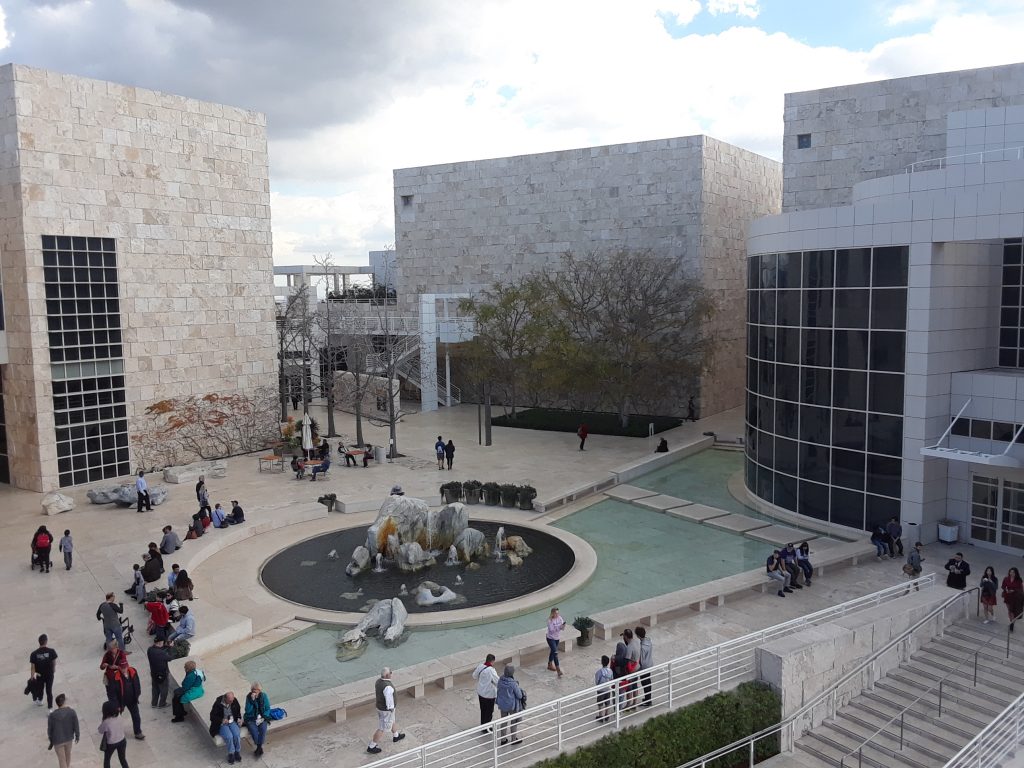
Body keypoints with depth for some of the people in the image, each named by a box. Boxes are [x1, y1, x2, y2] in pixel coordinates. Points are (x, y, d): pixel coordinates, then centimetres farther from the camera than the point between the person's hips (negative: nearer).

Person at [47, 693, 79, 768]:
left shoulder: (52, 715, -23)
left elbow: (49, 729, -10)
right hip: (69, 738, 2)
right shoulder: (72, 712, -19)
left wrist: (51, 741, 7)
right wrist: (77, 736, 8)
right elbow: (76, 726, -10)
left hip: (58, 740, -2)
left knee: (62, 759, 11)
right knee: (67, 755, 26)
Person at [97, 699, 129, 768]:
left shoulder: (106, 722, -28)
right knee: (122, 759, 22)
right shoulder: (118, 715, -16)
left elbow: (99, 731, -11)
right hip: (122, 741, 3)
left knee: (106, 760, 24)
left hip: (111, 744, -3)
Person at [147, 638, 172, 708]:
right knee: (164, 689, 17)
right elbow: (169, 658, -16)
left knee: (155, 688, 26)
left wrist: (165, 646, -2)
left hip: (153, 673, 6)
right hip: (162, 674, -6)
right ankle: (161, 704, 31)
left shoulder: (149, 650, -14)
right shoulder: (162, 653, -34)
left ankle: (154, 703, 40)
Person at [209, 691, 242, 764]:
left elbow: (238, 711, 15)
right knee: (229, 736, -29)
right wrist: (222, 720, -22)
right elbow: (212, 716, -10)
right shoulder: (218, 704, -17)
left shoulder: (234, 701, -4)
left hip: (232, 722, 3)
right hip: (222, 724, -3)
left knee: (237, 735, -25)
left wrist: (239, 718, -2)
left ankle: (237, 752, -3)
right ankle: (231, 753, -7)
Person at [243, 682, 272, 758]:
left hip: (262, 718, 1)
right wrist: (252, 700, -24)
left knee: (263, 729, -28)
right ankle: (260, 747, -7)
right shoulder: (249, 697, -7)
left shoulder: (263, 696, -3)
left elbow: (267, 709, 3)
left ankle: (259, 747, -11)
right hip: (251, 718, -1)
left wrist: (263, 717, -11)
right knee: (254, 730, -28)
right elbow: (247, 711, -16)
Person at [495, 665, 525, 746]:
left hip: (502, 704, 5)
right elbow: (519, 696, -17)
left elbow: (499, 692, 2)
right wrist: (519, 688, 0)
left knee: (504, 721, 21)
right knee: (514, 722, 16)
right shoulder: (513, 683, -28)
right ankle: (514, 740, 31)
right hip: (512, 706, -5)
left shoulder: (500, 681, -12)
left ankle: (503, 739, 32)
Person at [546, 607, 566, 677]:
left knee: (552, 651, 22)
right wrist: (559, 627, -37)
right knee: (555, 652, -13)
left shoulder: (560, 618, -7)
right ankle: (558, 669, -12)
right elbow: (551, 630, -28)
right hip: (550, 638, -6)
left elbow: (562, 628, -5)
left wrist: (563, 625, -28)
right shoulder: (550, 621, -23)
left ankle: (550, 665, 41)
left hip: (557, 638, 6)